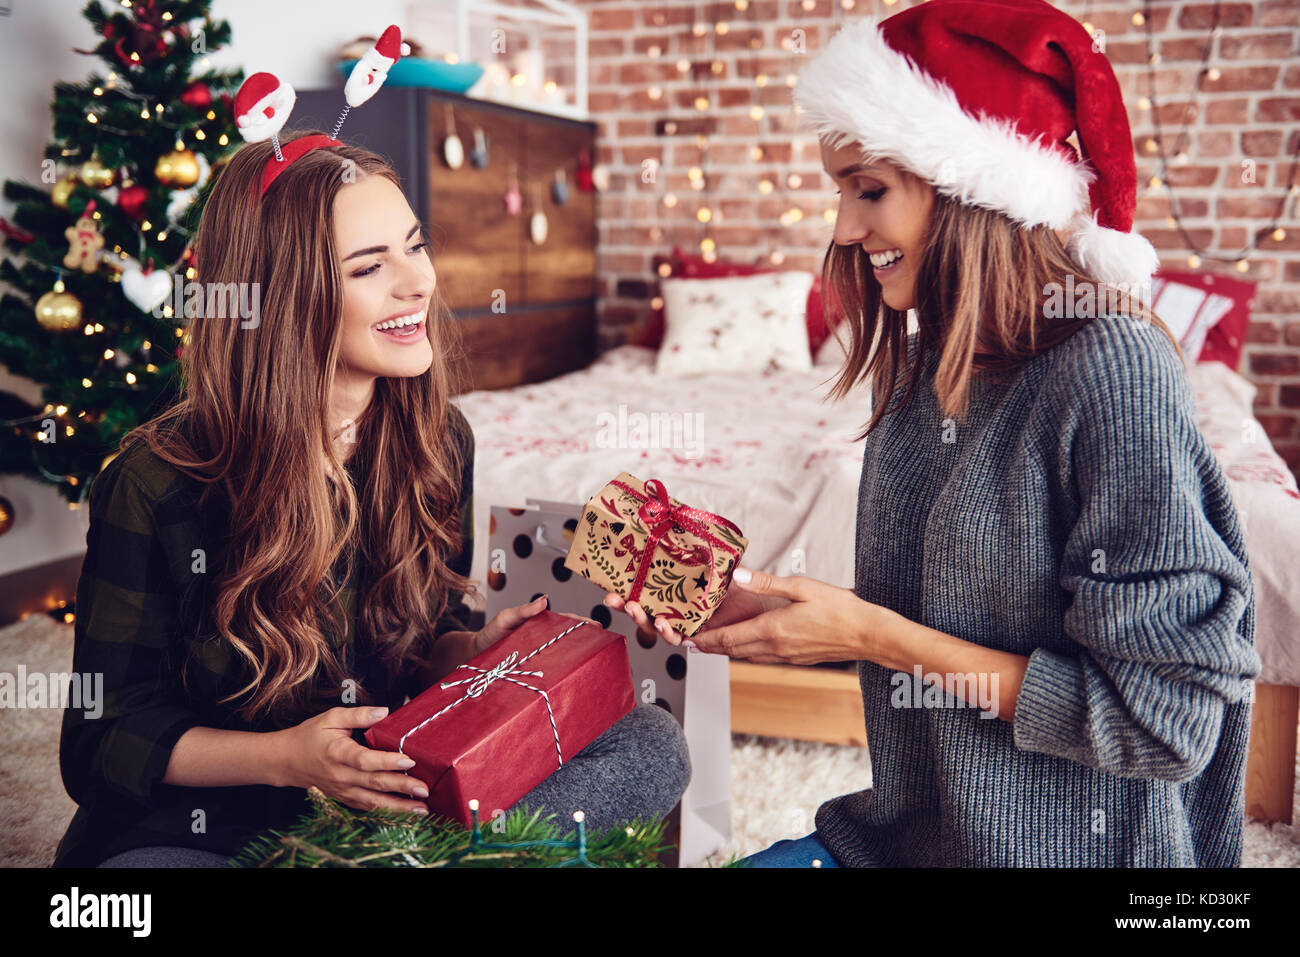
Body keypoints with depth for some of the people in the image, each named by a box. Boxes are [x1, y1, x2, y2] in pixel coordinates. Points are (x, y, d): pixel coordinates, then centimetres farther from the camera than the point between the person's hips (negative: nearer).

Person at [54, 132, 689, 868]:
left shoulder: (439, 441, -2)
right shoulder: (158, 484, -15)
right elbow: (105, 740, -8)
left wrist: (476, 651, -13)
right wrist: (285, 758, -24)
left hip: (387, 796, 5)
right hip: (196, 831, -5)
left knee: (652, 748, -14)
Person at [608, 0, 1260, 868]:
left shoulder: (1111, 371, -22)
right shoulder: (920, 367, 1)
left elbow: (1167, 720, -22)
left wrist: (877, 634, -22)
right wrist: (761, 613, -5)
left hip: (1057, 845, -6)